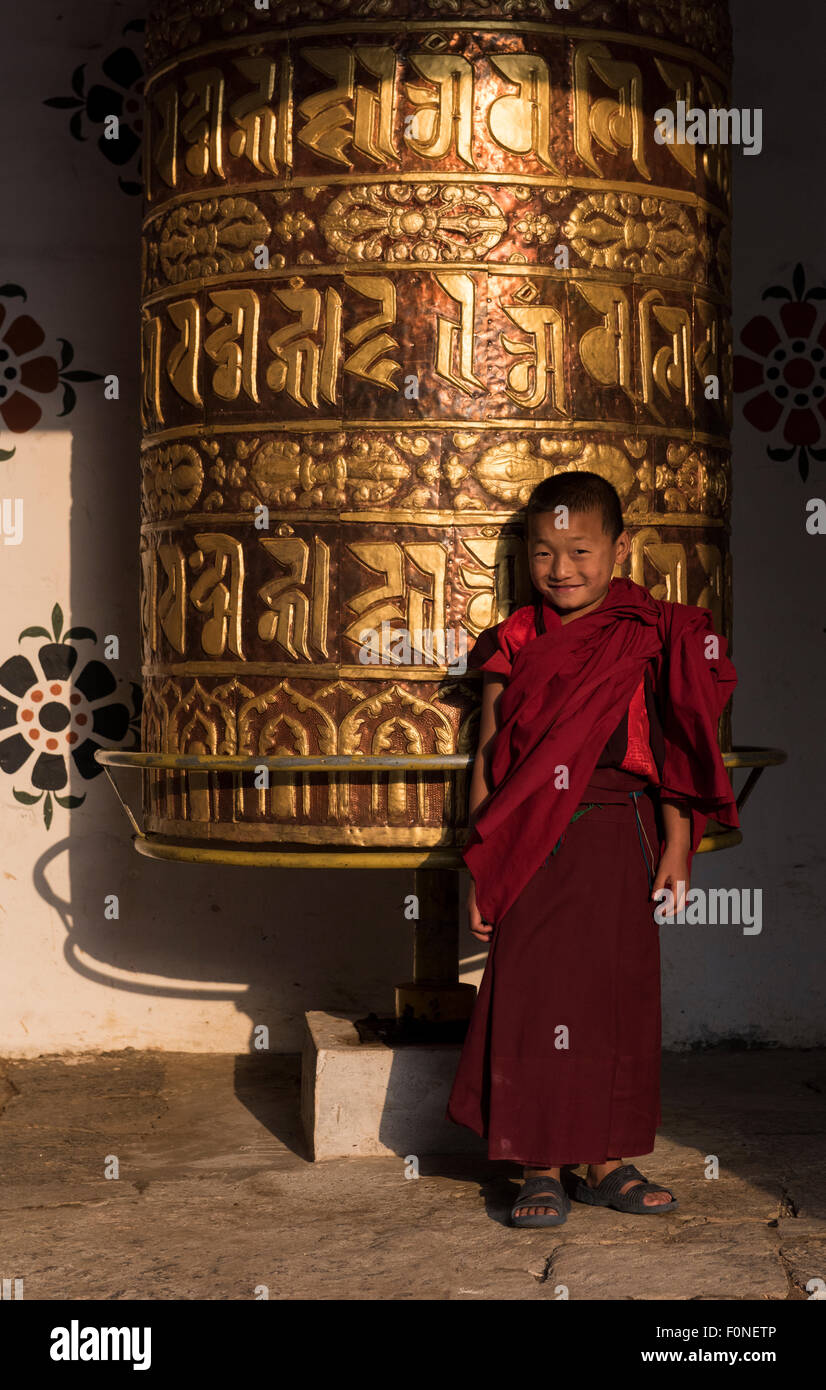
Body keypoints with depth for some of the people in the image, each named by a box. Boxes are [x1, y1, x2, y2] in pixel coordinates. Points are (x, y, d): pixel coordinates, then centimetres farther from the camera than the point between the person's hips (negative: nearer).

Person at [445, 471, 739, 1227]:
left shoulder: (650, 638, 2)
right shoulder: (515, 645, 3)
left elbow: (673, 747, 5)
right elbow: (489, 754, 5)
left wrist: (676, 845, -1)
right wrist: (481, 865, 3)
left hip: (621, 836, 1)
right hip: (534, 846, 0)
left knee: (621, 993, 6)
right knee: (535, 995, 0)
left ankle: (609, 1163, 19)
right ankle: (543, 1168, 11)